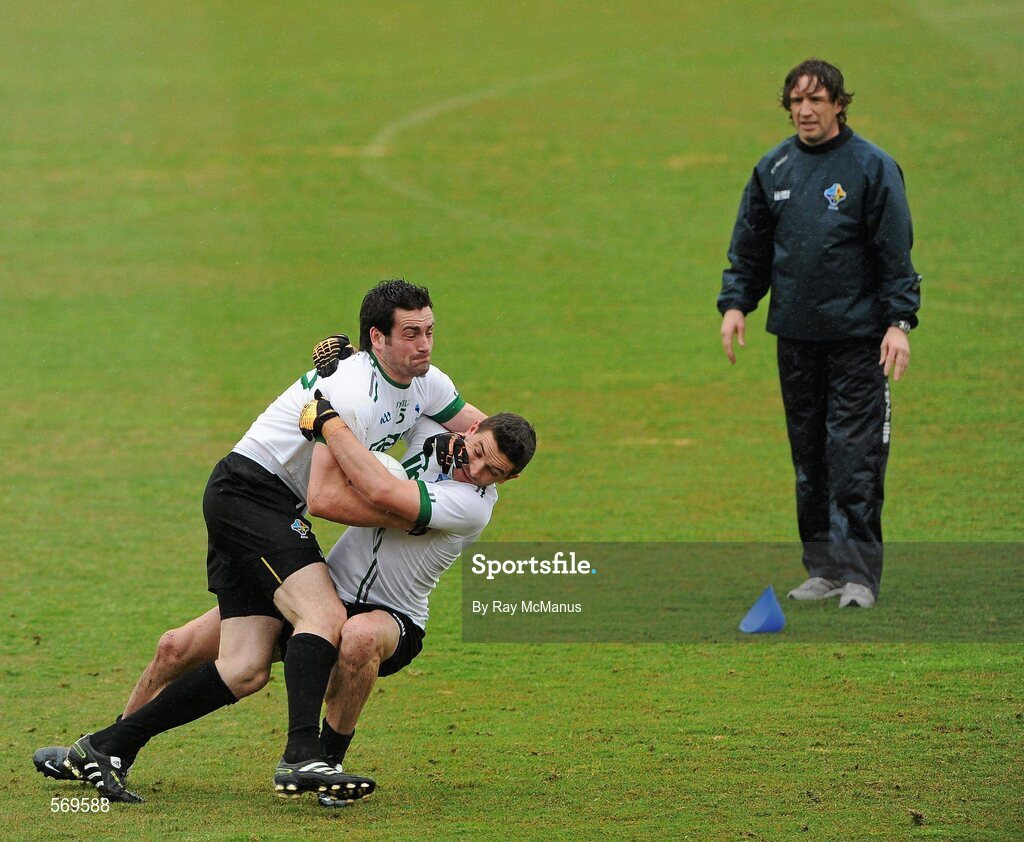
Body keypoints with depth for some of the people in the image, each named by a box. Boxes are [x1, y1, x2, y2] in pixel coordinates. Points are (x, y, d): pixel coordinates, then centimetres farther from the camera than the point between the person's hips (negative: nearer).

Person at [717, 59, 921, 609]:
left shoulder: (872, 167, -3)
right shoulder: (774, 169, 10)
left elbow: (896, 253, -5)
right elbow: (749, 248, 17)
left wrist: (899, 321, -11)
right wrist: (735, 303, 4)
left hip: (857, 337, -5)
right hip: (796, 336, 5)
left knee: (854, 459, -8)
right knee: (809, 459, 8)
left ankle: (858, 575, -7)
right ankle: (823, 568, 15)